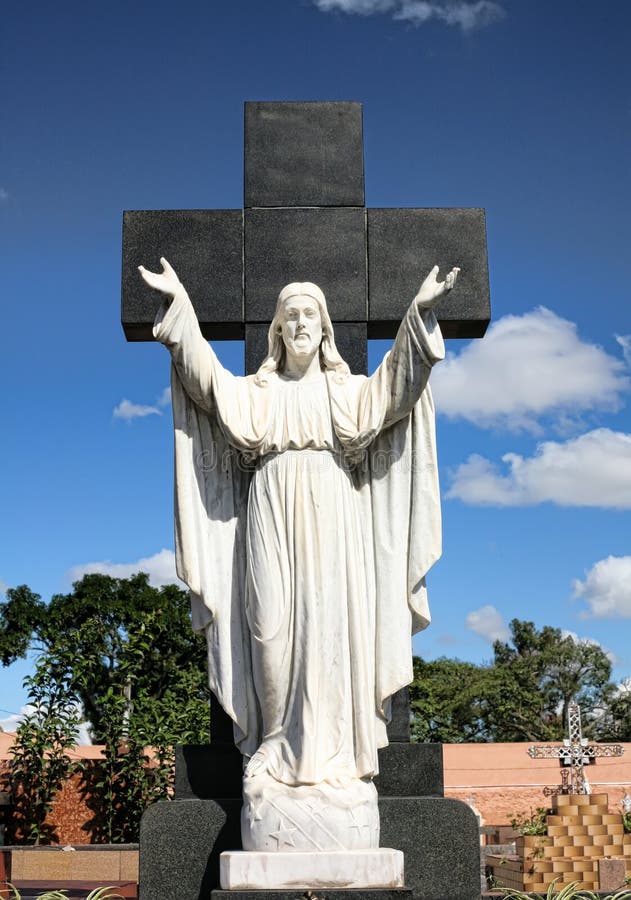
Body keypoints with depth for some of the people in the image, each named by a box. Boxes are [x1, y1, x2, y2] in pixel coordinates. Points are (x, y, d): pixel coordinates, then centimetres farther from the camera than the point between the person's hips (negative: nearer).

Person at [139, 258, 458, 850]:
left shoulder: (348, 391, 16)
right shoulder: (256, 392, 16)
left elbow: (395, 387, -2)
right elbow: (207, 377, 0)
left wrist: (421, 313, -12)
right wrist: (179, 305, -8)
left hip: (332, 520, 0)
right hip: (272, 518, 0)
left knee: (331, 626, -6)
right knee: (273, 627, -7)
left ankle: (333, 749, -1)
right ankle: (279, 751, 2)